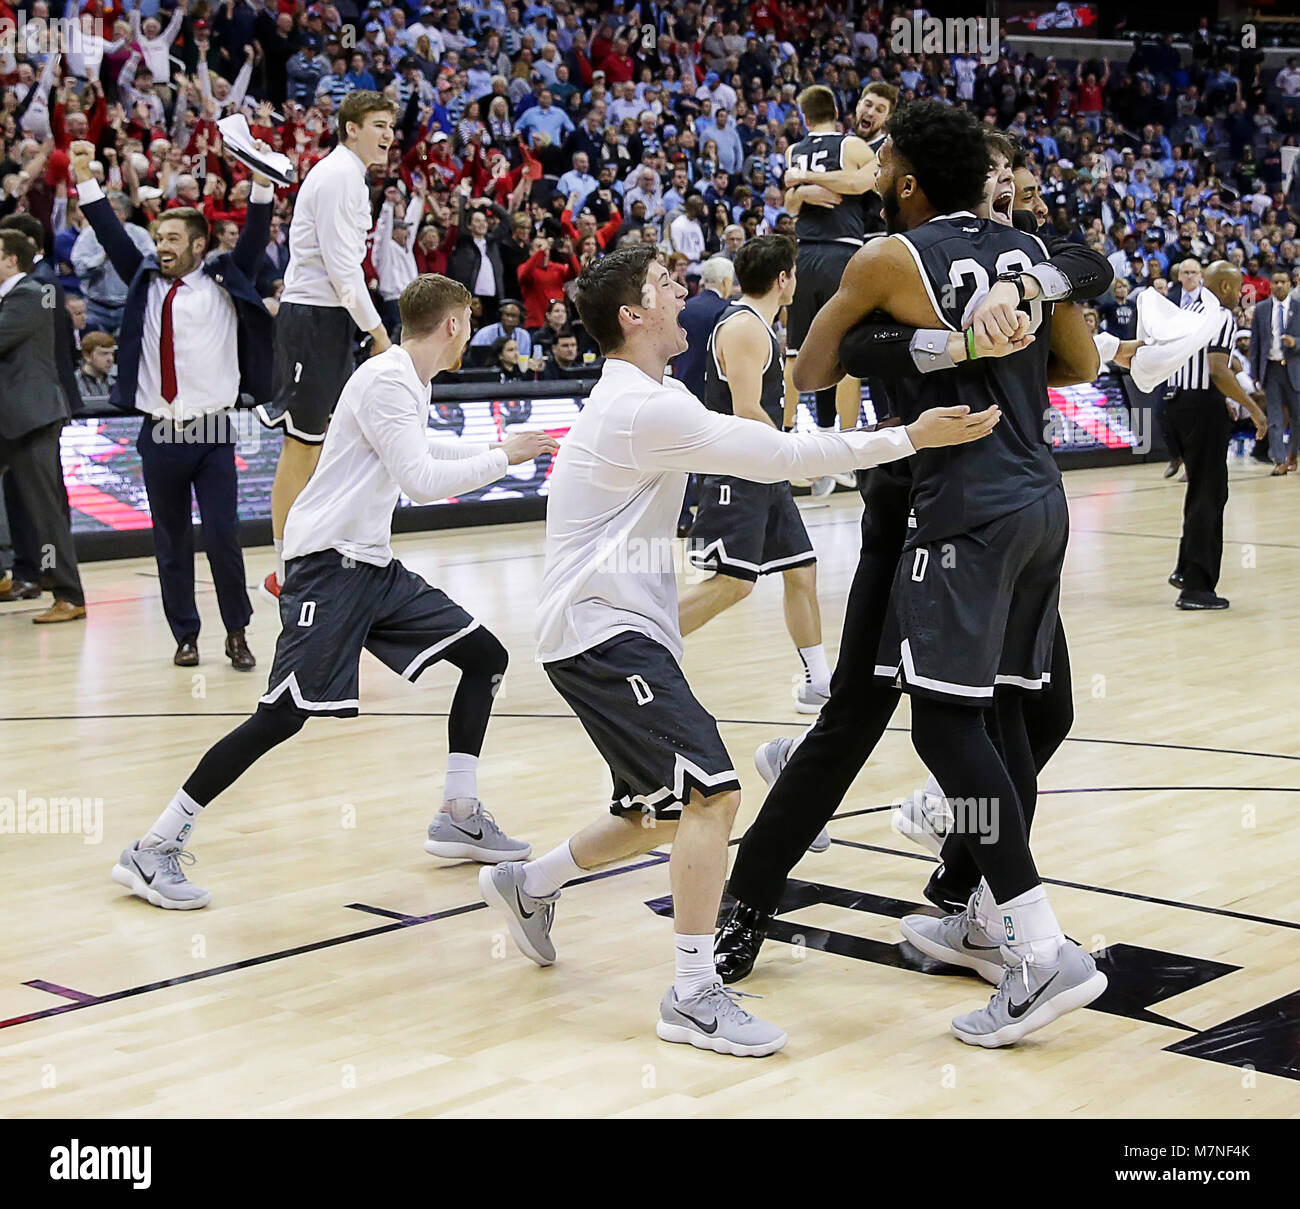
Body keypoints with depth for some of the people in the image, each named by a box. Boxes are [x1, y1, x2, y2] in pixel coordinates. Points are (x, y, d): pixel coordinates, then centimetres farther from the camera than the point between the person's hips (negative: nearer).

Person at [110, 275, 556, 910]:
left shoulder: (412, 382, 15)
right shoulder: (385, 381, -15)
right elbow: (422, 480, -23)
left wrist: (489, 447, 38)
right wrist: (501, 457, -12)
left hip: (374, 566, 10)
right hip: (328, 564, -10)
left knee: (485, 657, 7)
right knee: (284, 712, -17)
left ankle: (458, 818, 15)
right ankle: (153, 850, -10)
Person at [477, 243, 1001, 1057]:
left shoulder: (642, 396, 15)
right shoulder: (644, 408, -18)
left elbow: (757, 451, 23)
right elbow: (776, 457, -21)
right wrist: (907, 439, -19)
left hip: (620, 626, 11)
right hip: (604, 631, -11)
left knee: (666, 814, 16)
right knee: (710, 792, -19)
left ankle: (527, 886, 35)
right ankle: (694, 996, -13)